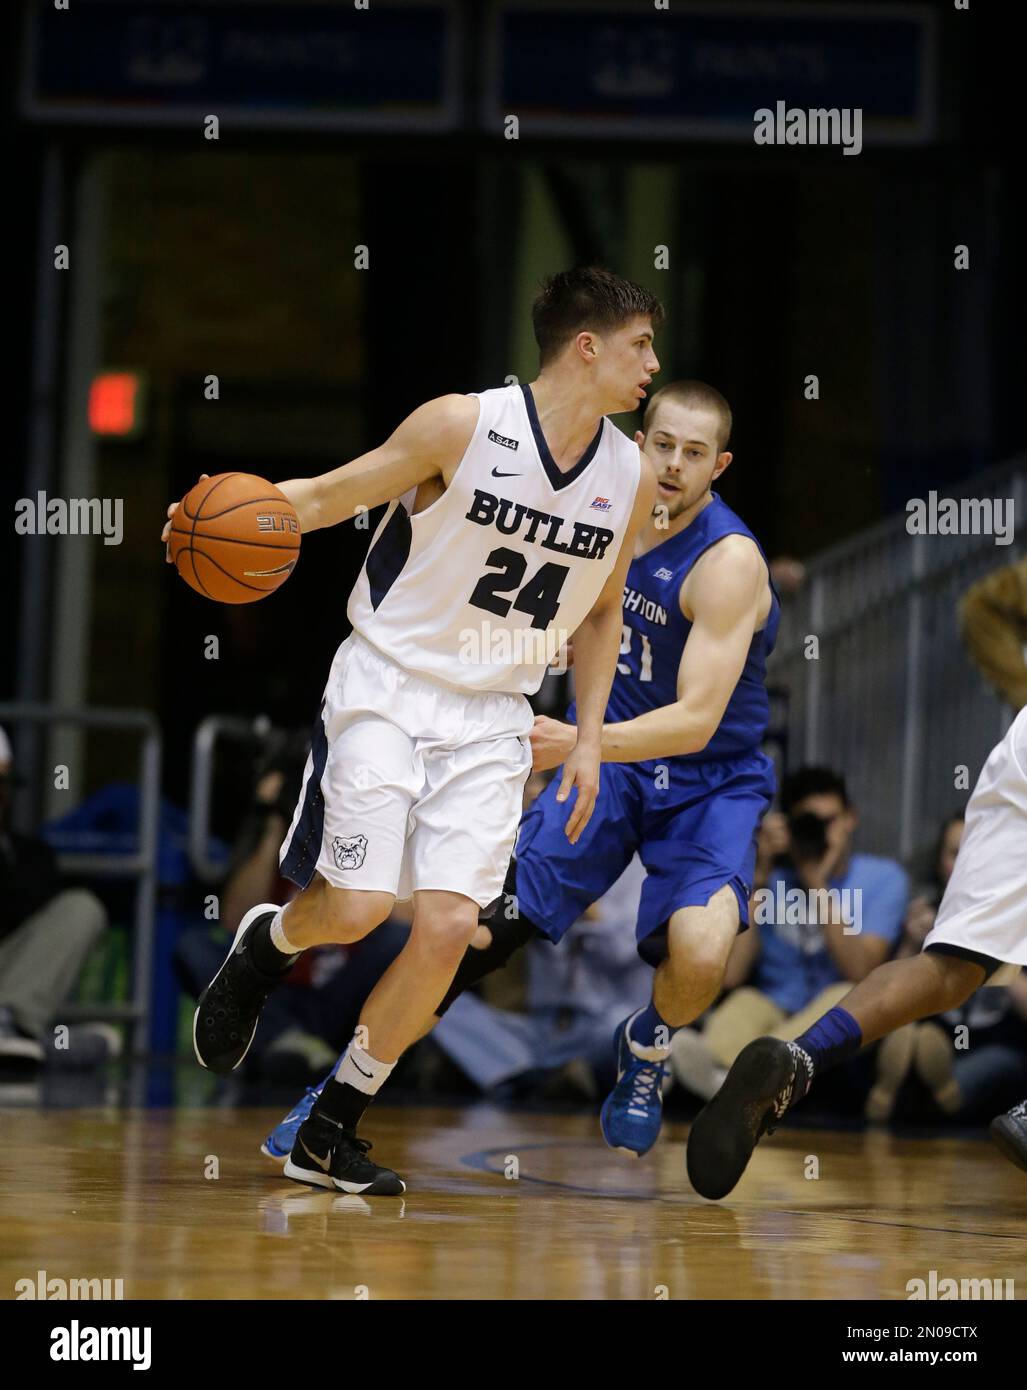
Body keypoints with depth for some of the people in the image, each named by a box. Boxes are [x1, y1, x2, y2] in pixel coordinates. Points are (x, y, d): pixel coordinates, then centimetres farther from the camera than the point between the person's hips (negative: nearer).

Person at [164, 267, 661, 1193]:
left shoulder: (630, 478, 0)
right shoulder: (463, 427, -14)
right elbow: (330, 496, -6)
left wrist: (590, 737, 9)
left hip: (492, 718, 4)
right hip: (389, 687, -4)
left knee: (450, 924, -10)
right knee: (357, 905, -14)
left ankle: (330, 1133, 4)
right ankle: (268, 942, 24)